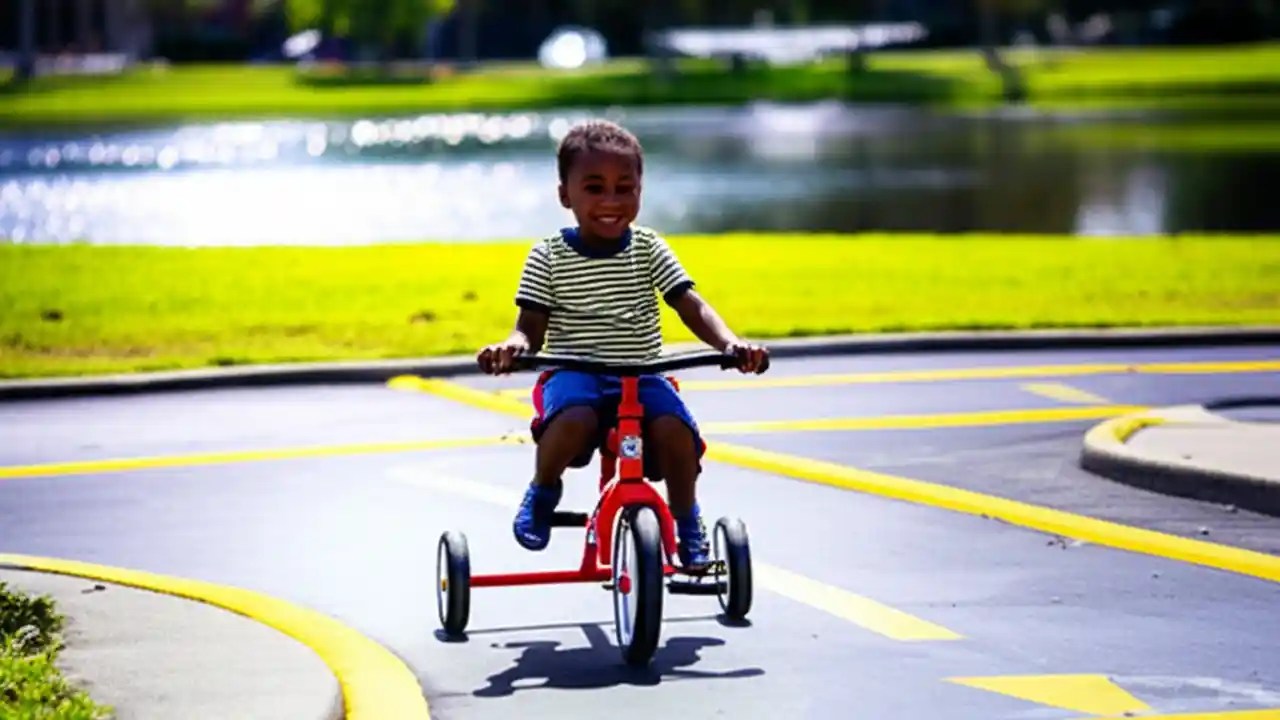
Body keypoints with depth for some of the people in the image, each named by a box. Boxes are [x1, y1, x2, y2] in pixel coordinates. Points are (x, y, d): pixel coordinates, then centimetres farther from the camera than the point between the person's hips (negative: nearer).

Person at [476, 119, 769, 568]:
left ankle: (687, 521, -3)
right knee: (574, 419, -38)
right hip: (574, 374, -2)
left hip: (642, 378, 2)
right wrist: (512, 347, -27)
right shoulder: (548, 258, 2)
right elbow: (532, 328, -2)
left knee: (674, 427, -30)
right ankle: (543, 490, -4)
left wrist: (731, 344, -22)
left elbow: (692, 308, -2)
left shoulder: (649, 249, 6)